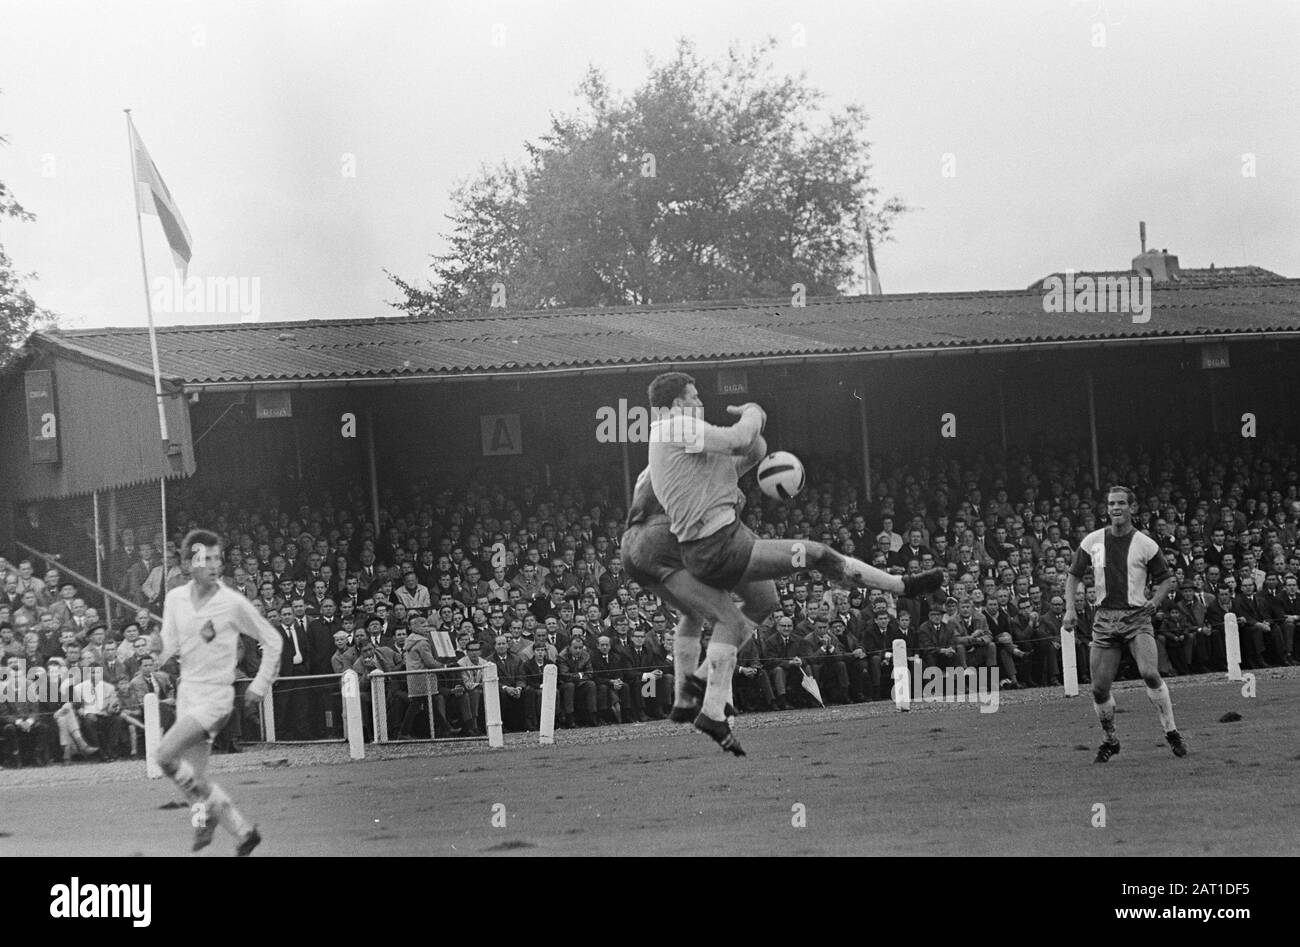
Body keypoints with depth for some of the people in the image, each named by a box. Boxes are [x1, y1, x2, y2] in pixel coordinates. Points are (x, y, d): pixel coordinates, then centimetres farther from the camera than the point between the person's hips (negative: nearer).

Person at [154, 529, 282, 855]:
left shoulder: (233, 603, -10)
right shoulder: (175, 599, 3)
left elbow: (272, 640, 1)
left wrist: (260, 686, -1)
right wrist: (160, 651, -8)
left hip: (217, 693, -6)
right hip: (187, 691, 6)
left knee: (165, 755, -22)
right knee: (194, 775, 4)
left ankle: (204, 809, -1)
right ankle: (243, 831, 17)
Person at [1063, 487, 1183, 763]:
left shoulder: (1145, 544, -1)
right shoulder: (1092, 541, 6)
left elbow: (1167, 578, 7)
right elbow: (1074, 576, 14)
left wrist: (1155, 600, -12)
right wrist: (1070, 608, 0)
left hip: (1137, 618, -3)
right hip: (1104, 619, 3)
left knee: (1150, 673, -24)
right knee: (1099, 688, -1)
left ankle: (1171, 732, -11)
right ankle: (1110, 740, 20)